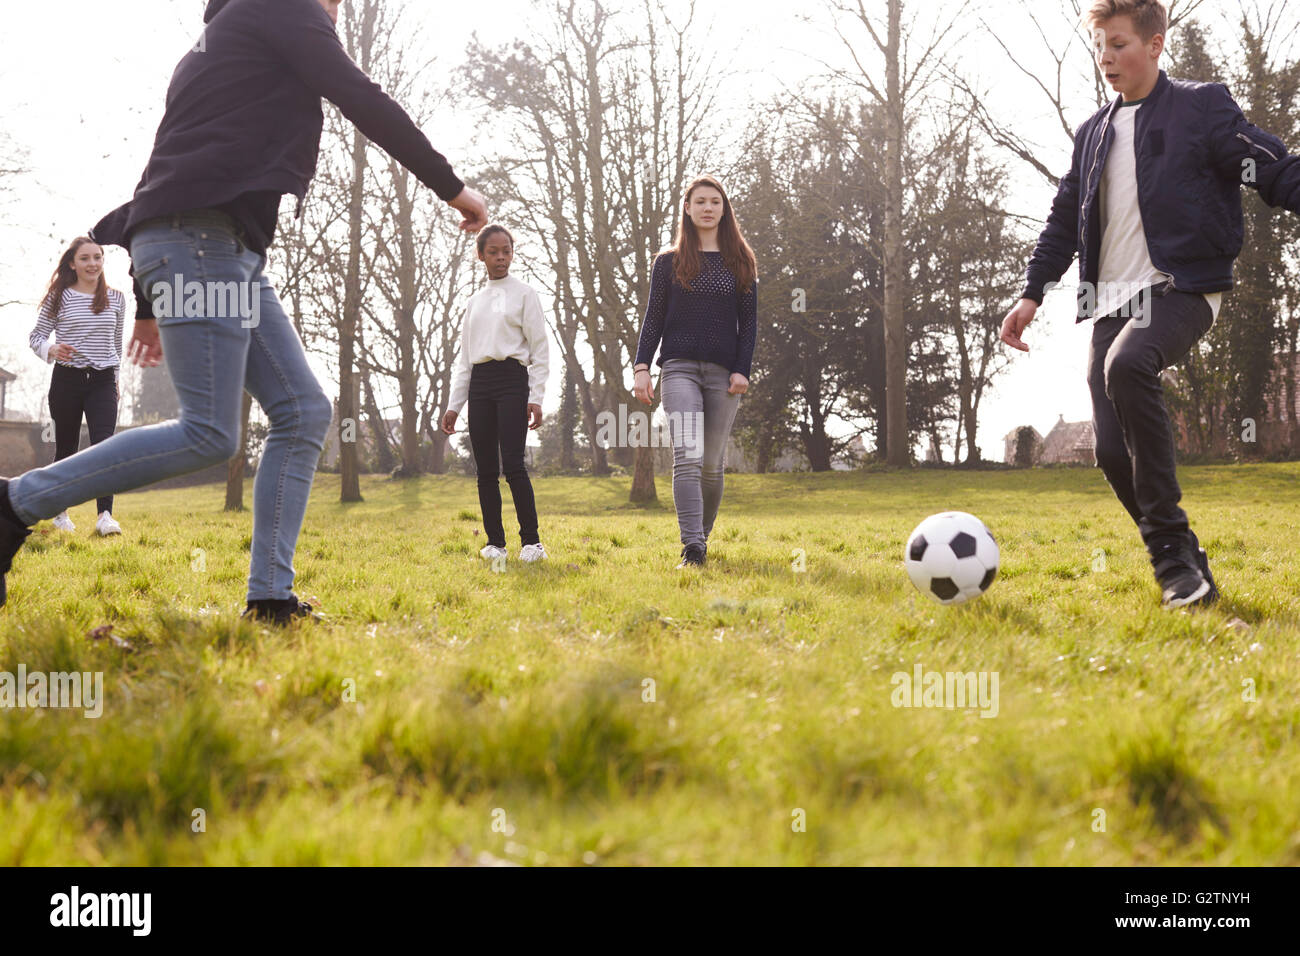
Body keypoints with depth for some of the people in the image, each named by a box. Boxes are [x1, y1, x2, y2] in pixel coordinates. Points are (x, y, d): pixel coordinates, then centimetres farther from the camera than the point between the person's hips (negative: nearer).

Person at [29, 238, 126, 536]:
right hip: (67, 379, -1)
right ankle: (60, 513, 22)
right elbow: (36, 336, 2)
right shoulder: (59, 298, -1)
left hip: (102, 381, 1)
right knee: (66, 449, 7)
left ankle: (105, 515, -22)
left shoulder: (116, 299, 7)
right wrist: (51, 350, -19)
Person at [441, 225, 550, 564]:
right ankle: (494, 541, 8)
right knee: (486, 469, 1)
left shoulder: (524, 294, 5)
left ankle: (531, 540, -8)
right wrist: (453, 405, 13)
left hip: (512, 380, -5)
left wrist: (536, 397, -10)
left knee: (513, 464, -14)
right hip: (479, 384, 5)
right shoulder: (474, 301, 18)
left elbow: (539, 349, 1)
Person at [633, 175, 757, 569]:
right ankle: (692, 549, -24)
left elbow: (749, 321, 9)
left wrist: (742, 369, -3)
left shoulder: (740, 263, 12)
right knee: (688, 457, -17)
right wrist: (641, 366, -3)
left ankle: (703, 535, 22)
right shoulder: (668, 262, 10)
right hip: (680, 369, -2)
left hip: (724, 372, 2)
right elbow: (654, 318, 8)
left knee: (713, 463, 5)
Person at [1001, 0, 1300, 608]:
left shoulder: (1201, 108, 4)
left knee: (1126, 366, -36)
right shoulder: (1093, 133, 21)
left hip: (1181, 289, -6)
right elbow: (1064, 220, 26)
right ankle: (1184, 569, 10)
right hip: (1112, 302, 6)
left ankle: (1171, 547, -28)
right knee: (1113, 453, -6)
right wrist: (1032, 293, 17)